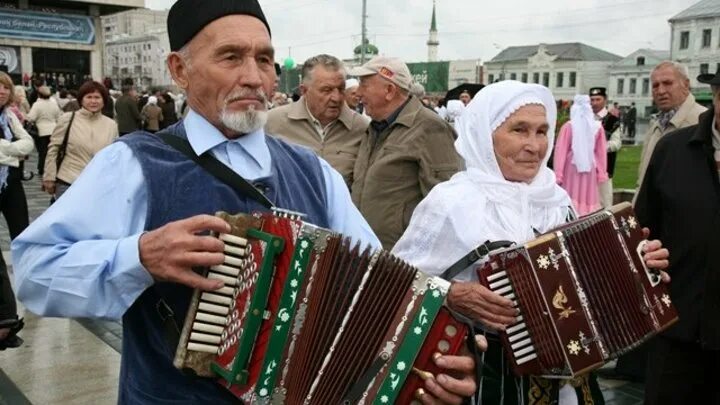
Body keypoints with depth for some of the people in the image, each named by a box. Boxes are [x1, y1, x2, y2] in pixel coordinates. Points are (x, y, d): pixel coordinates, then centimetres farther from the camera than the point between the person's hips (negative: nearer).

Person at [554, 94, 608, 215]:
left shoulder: (568, 127, -9)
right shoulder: (598, 127, 0)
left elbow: (561, 151, -9)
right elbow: (601, 152, 3)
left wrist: (558, 175, -5)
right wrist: (601, 173, 10)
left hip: (571, 167, -2)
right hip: (590, 169, 2)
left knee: (570, 198, 5)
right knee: (588, 197, 9)